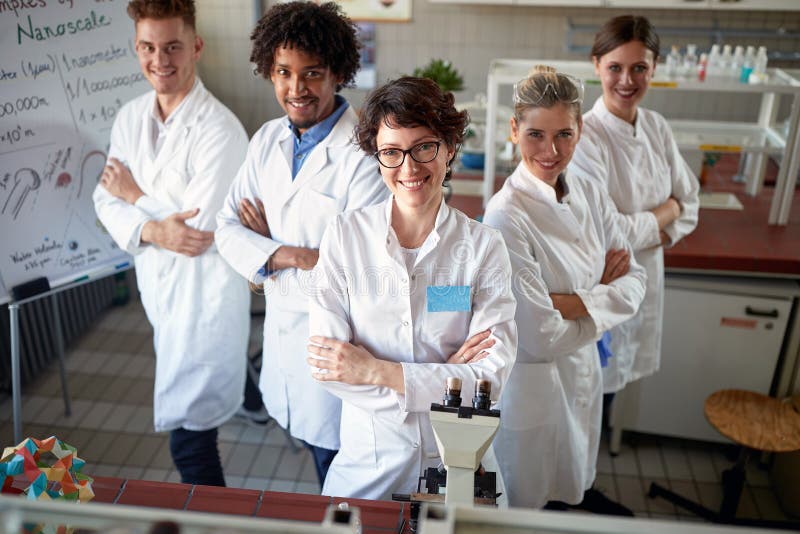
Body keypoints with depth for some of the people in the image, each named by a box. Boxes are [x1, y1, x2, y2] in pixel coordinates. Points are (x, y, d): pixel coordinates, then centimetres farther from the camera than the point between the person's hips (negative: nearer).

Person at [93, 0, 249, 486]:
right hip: (157, 285, 7)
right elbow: (108, 201, 4)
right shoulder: (130, 118, 4)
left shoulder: (220, 131, -20)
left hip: (206, 294, -7)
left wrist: (136, 195, -8)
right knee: (185, 420, 21)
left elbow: (202, 231, -22)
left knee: (189, 434, 0)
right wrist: (152, 230, -19)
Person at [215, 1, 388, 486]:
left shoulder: (365, 153, -20)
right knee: (310, 435, 24)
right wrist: (294, 256, -17)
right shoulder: (268, 141, 3)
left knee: (339, 470, 9)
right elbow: (229, 227, 2)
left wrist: (270, 250, -11)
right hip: (281, 326, 7)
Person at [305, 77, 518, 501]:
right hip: (366, 462, 0)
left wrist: (376, 371, -21)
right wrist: (442, 377, -17)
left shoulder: (484, 247, -9)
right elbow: (324, 365, -14)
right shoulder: (344, 236, -9)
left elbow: (491, 377, -15)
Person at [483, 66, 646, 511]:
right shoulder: (506, 215, -27)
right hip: (531, 386, -6)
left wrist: (571, 302, -22)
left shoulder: (589, 192, -5)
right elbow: (540, 335, -25)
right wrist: (602, 295, -9)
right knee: (527, 506, 18)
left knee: (575, 487, 29)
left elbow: (634, 282, -5)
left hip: (583, 372, 6)